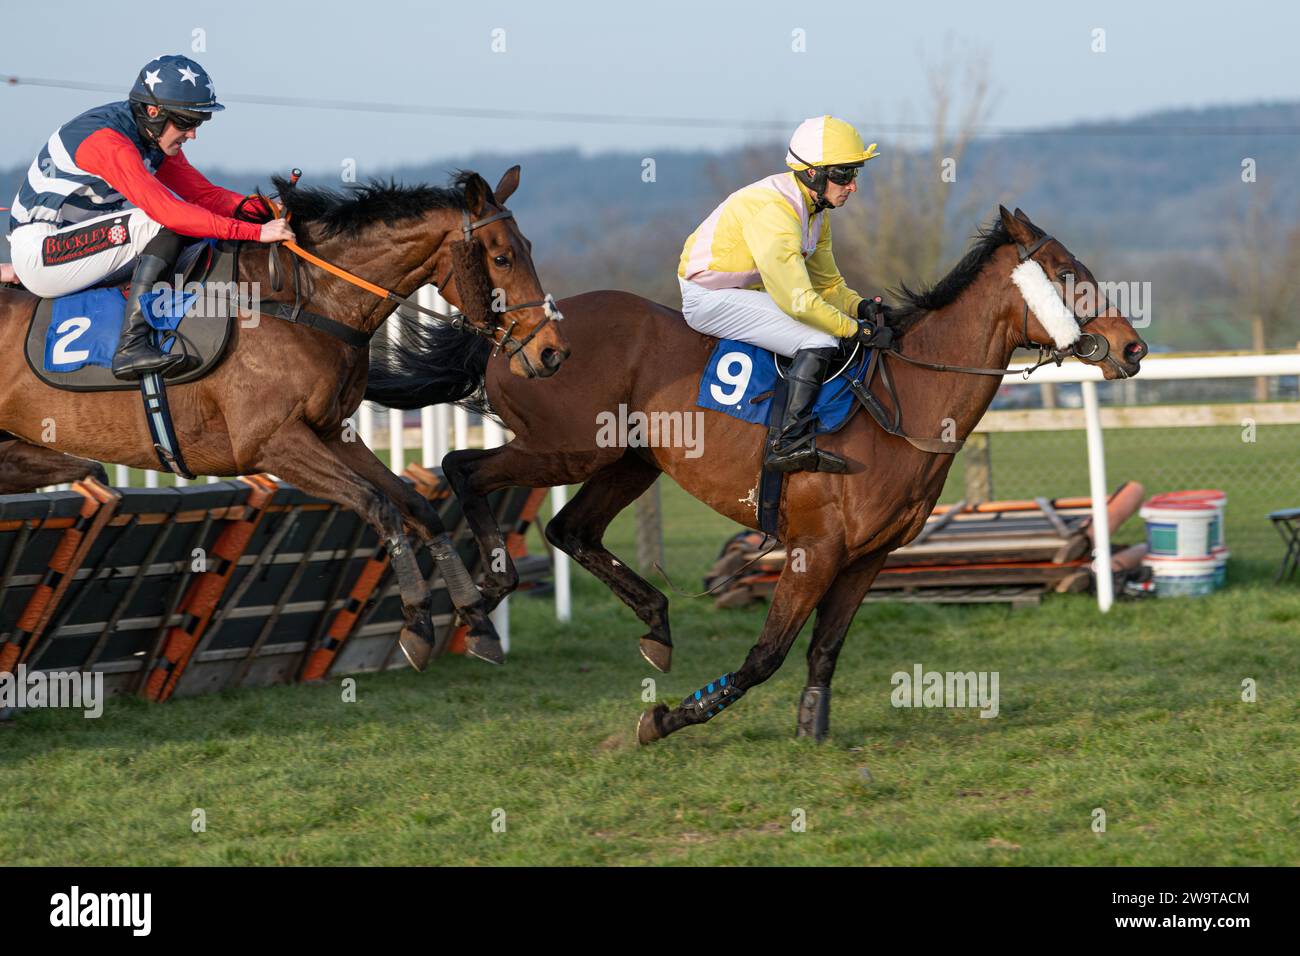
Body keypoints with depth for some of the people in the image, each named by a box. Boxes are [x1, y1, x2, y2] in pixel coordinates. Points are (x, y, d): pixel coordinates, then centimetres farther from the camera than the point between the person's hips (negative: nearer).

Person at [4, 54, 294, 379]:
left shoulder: (156, 136, 3)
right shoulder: (108, 141, -26)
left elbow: (203, 194, 3)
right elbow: (166, 209, -35)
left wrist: (262, 208, -15)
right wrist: (256, 232, -37)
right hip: (40, 254, -10)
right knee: (167, 226, -26)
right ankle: (132, 346, -31)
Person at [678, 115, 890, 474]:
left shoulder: (815, 209, 5)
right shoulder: (774, 211, -26)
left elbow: (827, 284, 15)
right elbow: (797, 300, -30)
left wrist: (859, 306, -6)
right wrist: (853, 327, -20)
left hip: (746, 292, 11)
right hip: (711, 300, -11)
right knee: (820, 341, -23)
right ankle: (790, 444, -25)